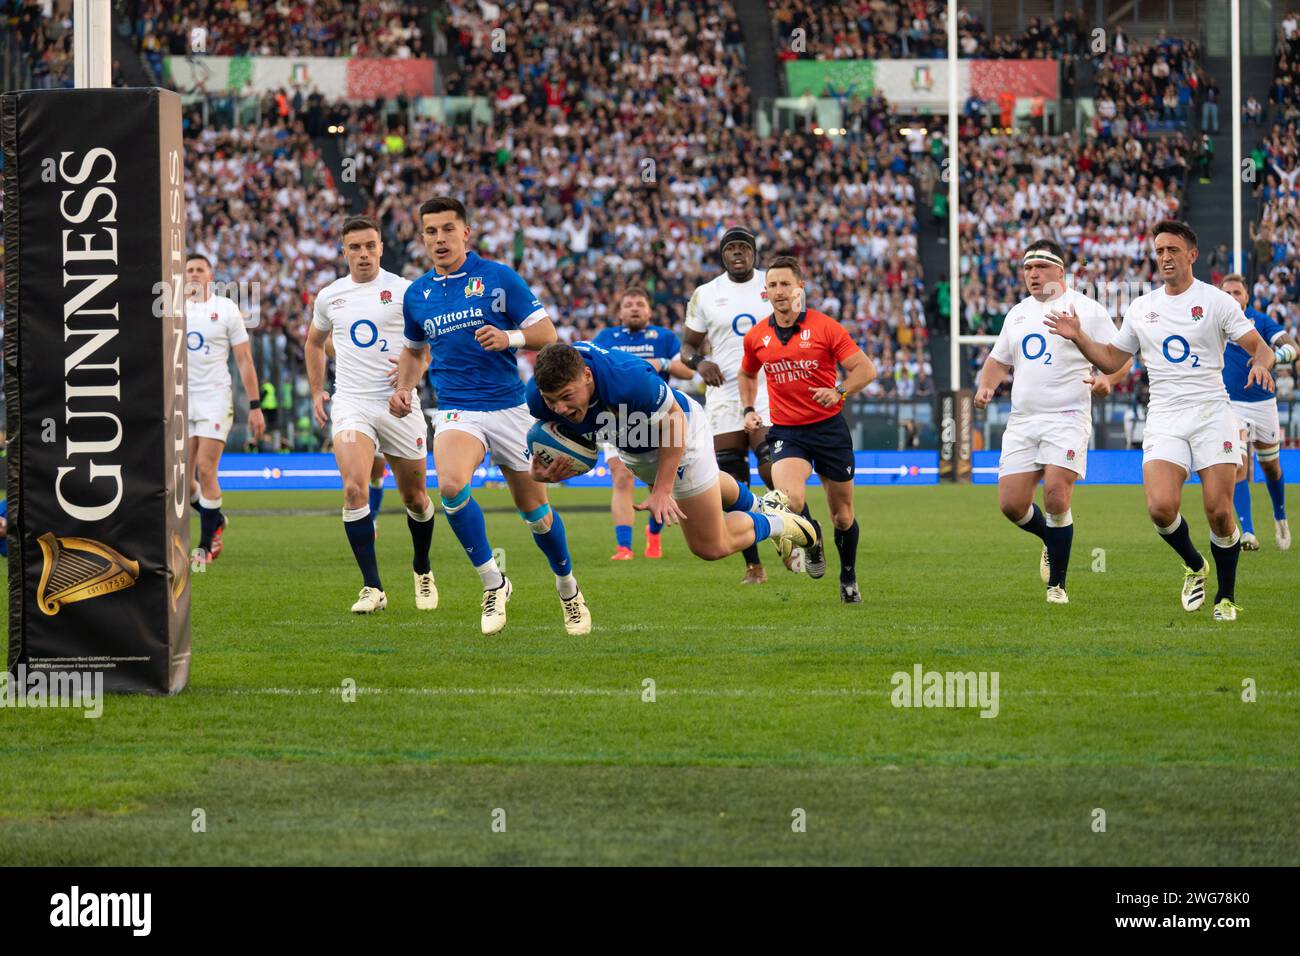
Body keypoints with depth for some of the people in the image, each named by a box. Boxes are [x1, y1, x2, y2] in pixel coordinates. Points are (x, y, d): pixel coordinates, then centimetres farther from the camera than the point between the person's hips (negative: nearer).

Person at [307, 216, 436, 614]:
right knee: (355, 489, -20)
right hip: (350, 404, 1)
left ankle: (423, 571, 37)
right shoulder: (329, 296, 9)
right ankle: (372, 588, -17)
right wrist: (316, 392, 19)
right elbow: (314, 342, 26)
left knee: (414, 497, 10)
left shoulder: (403, 291, -3)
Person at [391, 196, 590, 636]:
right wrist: (405, 387, 8)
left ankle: (568, 588, 34)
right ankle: (493, 582, -15)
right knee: (451, 486, -29)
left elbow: (546, 332, -3)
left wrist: (509, 337, -23)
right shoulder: (416, 294, 8)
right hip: (456, 412, 1)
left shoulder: (499, 278, -3)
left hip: (509, 406, -1)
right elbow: (414, 349, 26)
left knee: (536, 511, 7)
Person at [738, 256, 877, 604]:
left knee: (843, 515, 8)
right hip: (786, 431, 1)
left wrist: (839, 392, -23)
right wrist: (749, 410, 10)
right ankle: (812, 542, 8)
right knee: (790, 499, -25)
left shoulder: (824, 327, -7)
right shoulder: (757, 336, 4)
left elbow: (865, 368, -7)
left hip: (829, 427, -1)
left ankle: (848, 578, 33)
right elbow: (747, 374, 24)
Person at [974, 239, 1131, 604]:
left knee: (1056, 497, -18)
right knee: (1011, 504, -2)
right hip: (1022, 420, 6)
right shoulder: (1018, 313, 17)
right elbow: (999, 359, 28)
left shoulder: (1085, 309, -1)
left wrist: (1106, 380, -22)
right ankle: (1052, 540, 30)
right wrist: (986, 386, 7)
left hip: (1067, 419, -6)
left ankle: (1057, 584, -4)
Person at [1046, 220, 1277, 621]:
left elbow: (1260, 347, -1)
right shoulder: (1140, 309, 13)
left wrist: (1260, 364, -24)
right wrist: (1079, 337, 7)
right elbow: (1111, 360, 23)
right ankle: (1193, 566, 11)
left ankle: (1226, 596, 10)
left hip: (1211, 413, -3)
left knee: (1219, 511, -10)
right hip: (1164, 419, 3)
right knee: (1161, 506, -18)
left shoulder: (1216, 301, 1)